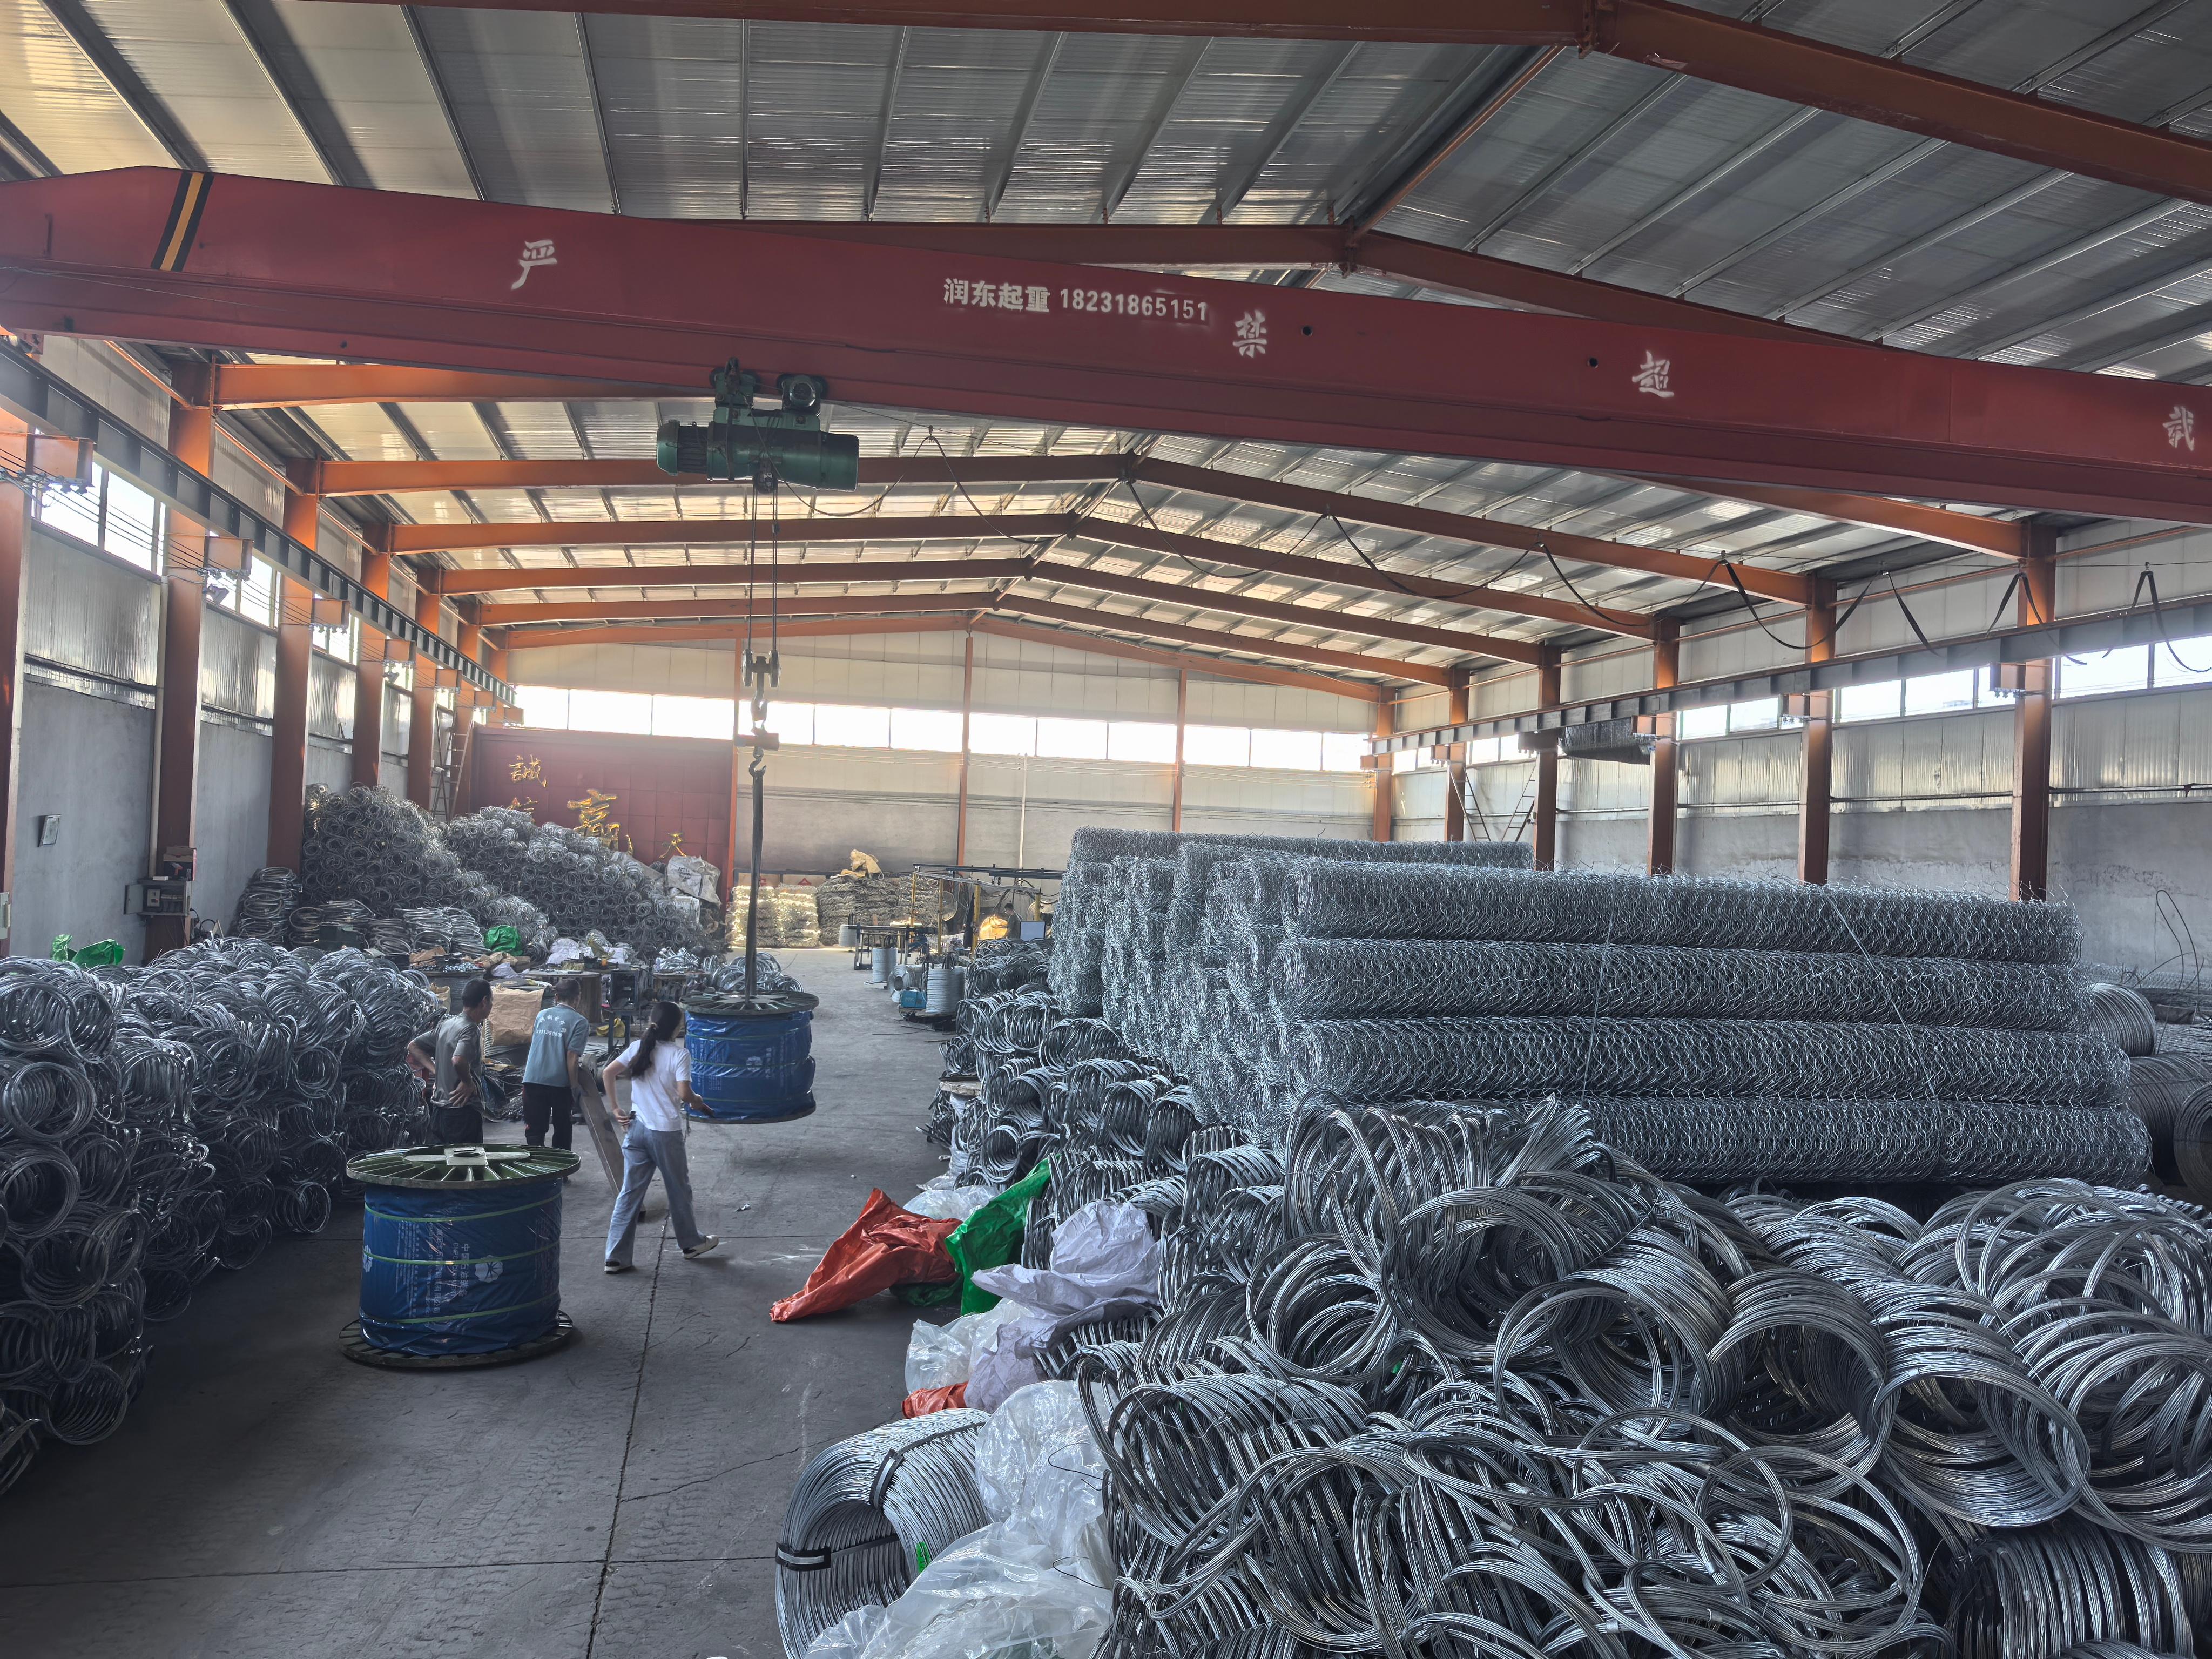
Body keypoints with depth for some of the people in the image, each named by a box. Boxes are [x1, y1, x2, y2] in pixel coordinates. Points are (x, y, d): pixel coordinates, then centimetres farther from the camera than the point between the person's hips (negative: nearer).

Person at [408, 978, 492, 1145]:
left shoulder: (446, 1023, 10)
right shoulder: (471, 1029, -17)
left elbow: (413, 1047, 16)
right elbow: (458, 1060, -34)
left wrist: (436, 1071, 9)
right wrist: (468, 1082, -16)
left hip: (439, 1107, 9)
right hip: (463, 1109, -9)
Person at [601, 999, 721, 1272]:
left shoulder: (638, 1048, 4)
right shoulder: (679, 1055, -11)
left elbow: (608, 1073, -2)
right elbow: (684, 1094, -19)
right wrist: (696, 1100, 4)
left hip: (636, 1129, 4)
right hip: (666, 1132, -4)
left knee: (629, 1193, 7)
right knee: (679, 1189, 15)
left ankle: (616, 1257, 5)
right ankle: (691, 1243, 31)